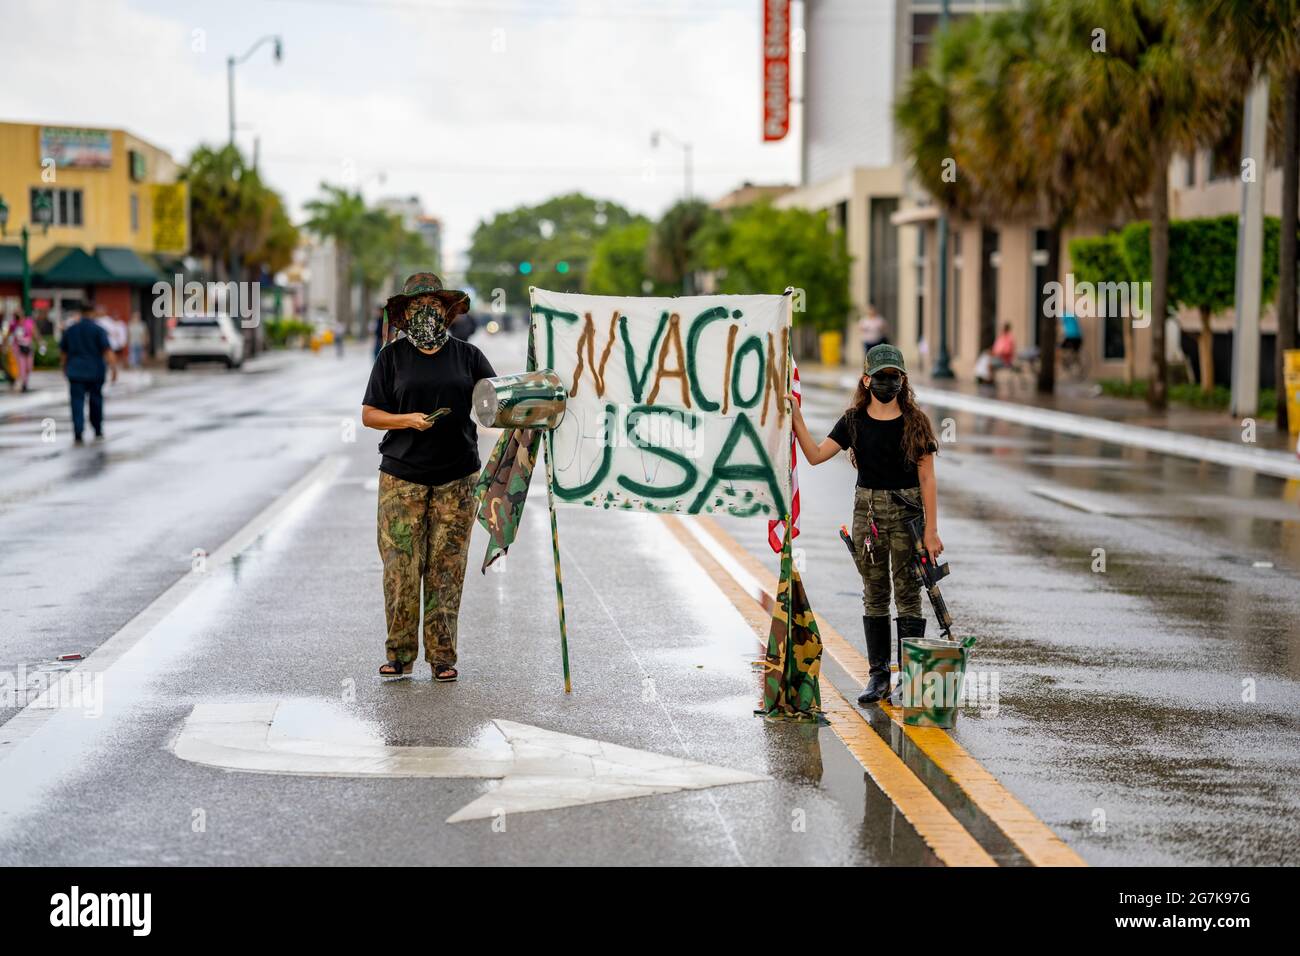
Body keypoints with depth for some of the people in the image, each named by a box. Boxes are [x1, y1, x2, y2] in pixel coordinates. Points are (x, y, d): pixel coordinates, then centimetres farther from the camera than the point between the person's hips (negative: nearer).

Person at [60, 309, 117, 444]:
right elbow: (107, 350, -13)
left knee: (77, 402, -3)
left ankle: (78, 434, -17)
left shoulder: (69, 329, 5)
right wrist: (114, 368, -12)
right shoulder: (98, 329, -6)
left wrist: (64, 367, 28)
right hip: (95, 371, -1)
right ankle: (98, 432, 24)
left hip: (75, 372, 1)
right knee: (96, 400, 15)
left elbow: (63, 351, 13)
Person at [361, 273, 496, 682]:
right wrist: (408, 420, -12)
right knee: (401, 566, -5)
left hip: (456, 477, 1)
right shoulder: (392, 357, 5)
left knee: (447, 568, 1)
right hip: (402, 477, -1)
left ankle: (442, 656, 7)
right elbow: (369, 415, 5)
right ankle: (399, 654, 5)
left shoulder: (467, 355, 9)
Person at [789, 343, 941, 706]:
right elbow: (816, 455, 0)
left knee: (907, 594, -1)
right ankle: (878, 674, 15)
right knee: (874, 595, 9)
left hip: (907, 511, -3)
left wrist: (931, 531, -8)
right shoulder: (854, 421, 4)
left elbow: (927, 479, -4)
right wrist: (796, 418, -10)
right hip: (867, 509, 3)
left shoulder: (915, 421, -4)